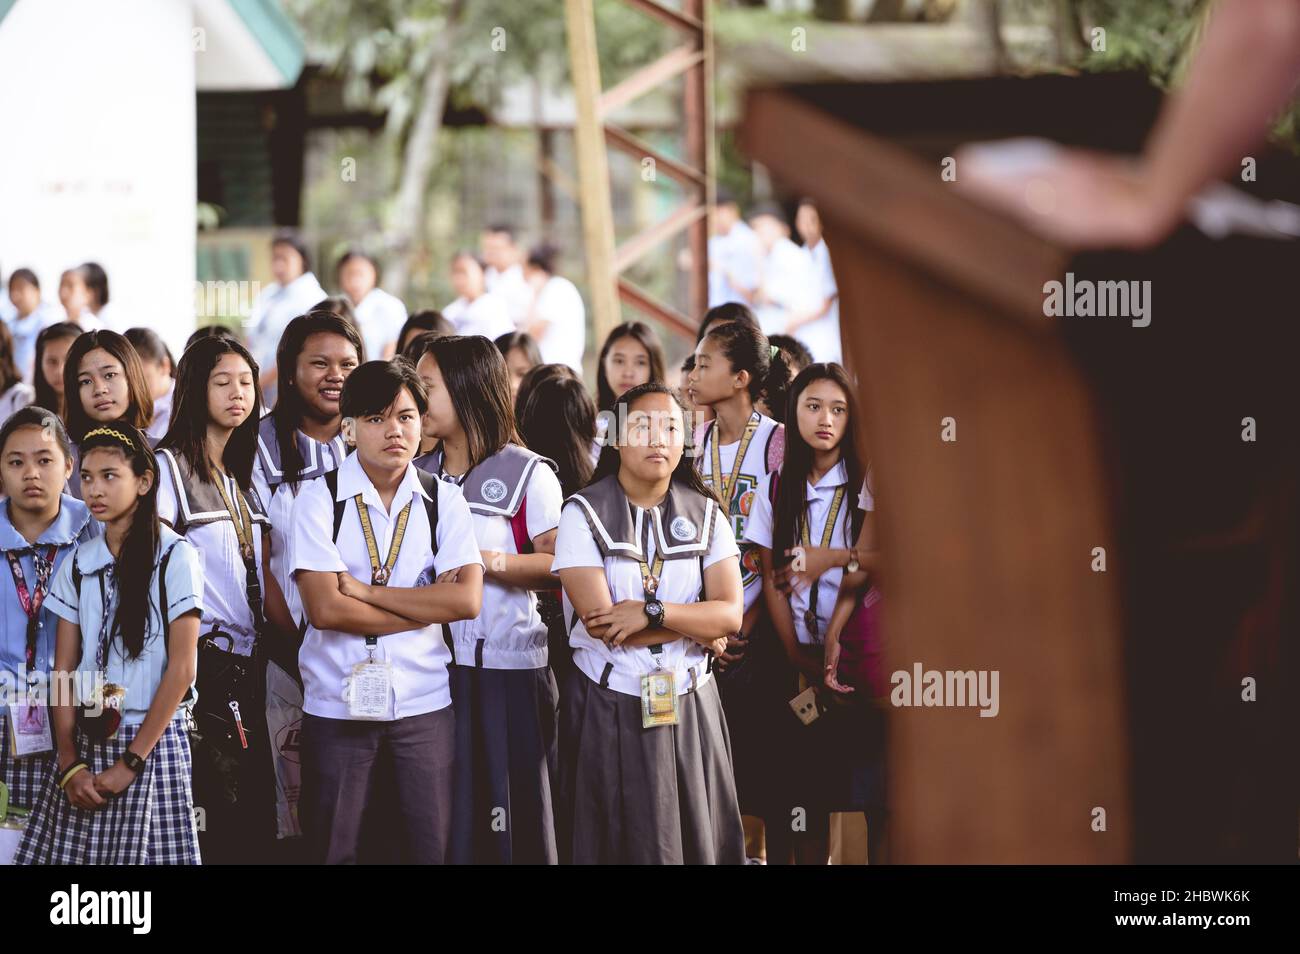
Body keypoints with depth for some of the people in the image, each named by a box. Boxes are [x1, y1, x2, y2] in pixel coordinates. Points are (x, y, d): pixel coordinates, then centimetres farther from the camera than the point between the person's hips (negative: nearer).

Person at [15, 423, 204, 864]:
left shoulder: (174, 557, -6)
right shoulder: (79, 564, 9)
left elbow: (181, 670, -9)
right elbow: (65, 667, 5)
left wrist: (130, 762, -12)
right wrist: (69, 761, -7)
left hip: (152, 743, -4)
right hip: (85, 742, 4)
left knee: (146, 853, -6)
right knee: (70, 853, 1)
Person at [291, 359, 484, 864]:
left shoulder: (443, 499, 4)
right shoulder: (319, 497, -3)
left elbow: (467, 600, -9)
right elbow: (324, 609, -14)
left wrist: (364, 590, -12)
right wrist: (426, 606, -10)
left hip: (424, 702, 2)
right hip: (336, 703, -1)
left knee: (433, 848, 4)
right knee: (332, 851, 6)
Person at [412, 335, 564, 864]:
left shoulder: (528, 473, -2)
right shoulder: (417, 475, 13)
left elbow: (561, 565, -10)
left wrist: (491, 562, -18)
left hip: (507, 667, -4)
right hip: (432, 665, 4)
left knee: (511, 812, -3)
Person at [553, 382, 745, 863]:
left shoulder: (705, 513, 5)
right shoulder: (583, 513, -5)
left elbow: (730, 614, -6)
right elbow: (600, 622, -15)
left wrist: (651, 612, -19)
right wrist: (698, 629, -10)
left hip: (689, 707, 3)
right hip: (609, 710, -3)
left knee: (697, 840, 5)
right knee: (620, 845, 3)